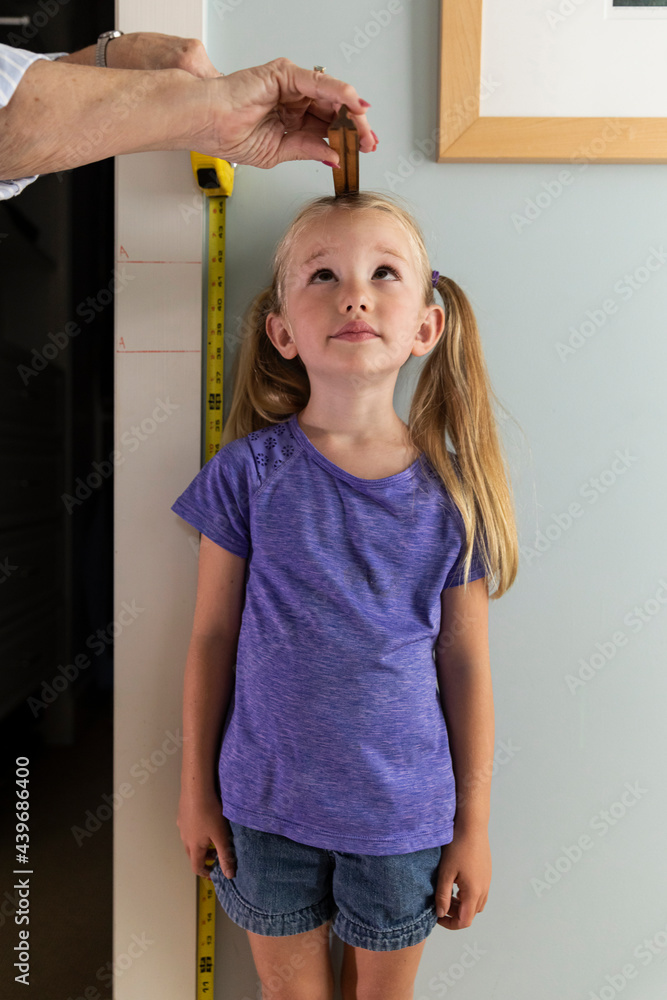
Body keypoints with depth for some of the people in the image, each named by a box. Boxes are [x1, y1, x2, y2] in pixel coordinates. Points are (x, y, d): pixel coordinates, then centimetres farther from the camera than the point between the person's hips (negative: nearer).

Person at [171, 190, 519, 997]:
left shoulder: (449, 495, -11)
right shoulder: (248, 473, -14)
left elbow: (465, 665, -4)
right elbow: (212, 637, -5)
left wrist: (472, 825, 3)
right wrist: (196, 790, 3)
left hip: (404, 810, 1)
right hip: (266, 804, 0)